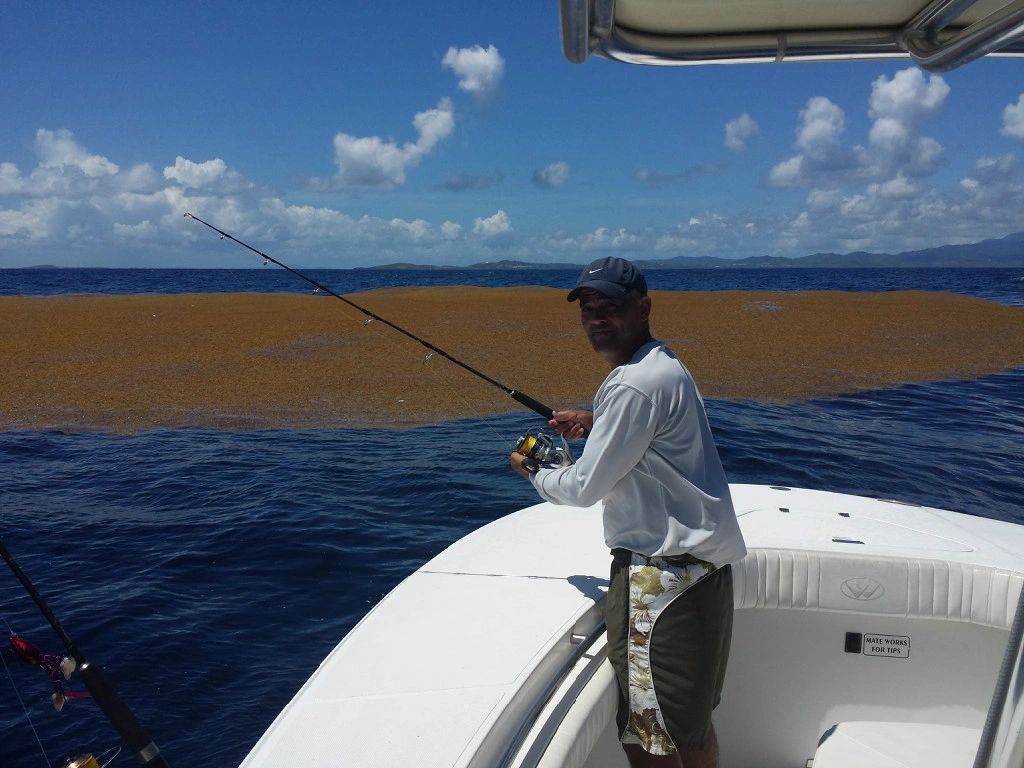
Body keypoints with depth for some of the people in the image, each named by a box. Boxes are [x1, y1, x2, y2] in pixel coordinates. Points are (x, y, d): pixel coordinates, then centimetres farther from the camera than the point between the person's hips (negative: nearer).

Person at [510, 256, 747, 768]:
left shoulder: (634, 385, -20)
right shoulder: (665, 366, 12)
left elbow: (585, 489, -16)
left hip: (663, 579, -10)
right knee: (691, 724, 23)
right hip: (699, 567, 10)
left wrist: (532, 473, 4)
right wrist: (595, 425, 13)